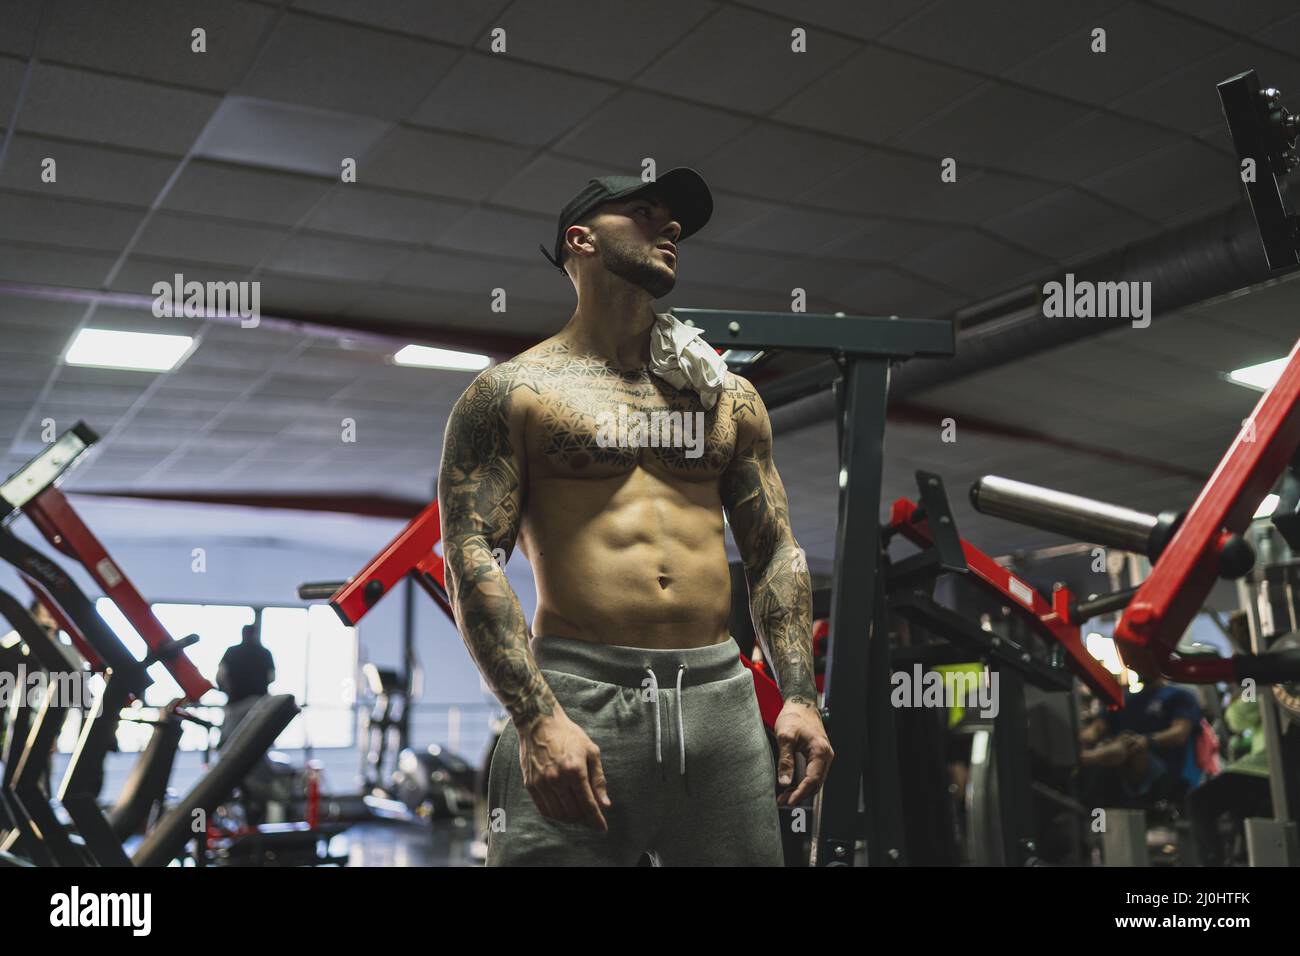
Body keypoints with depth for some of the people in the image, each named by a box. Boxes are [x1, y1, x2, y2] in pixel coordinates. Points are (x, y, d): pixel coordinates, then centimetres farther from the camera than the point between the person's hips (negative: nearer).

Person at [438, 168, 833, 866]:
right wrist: (537, 718, -17)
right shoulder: (513, 391, 2)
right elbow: (473, 561, -6)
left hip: (718, 696, 4)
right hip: (577, 701, -4)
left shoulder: (729, 396, 16)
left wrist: (799, 696, 5)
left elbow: (775, 554, 16)